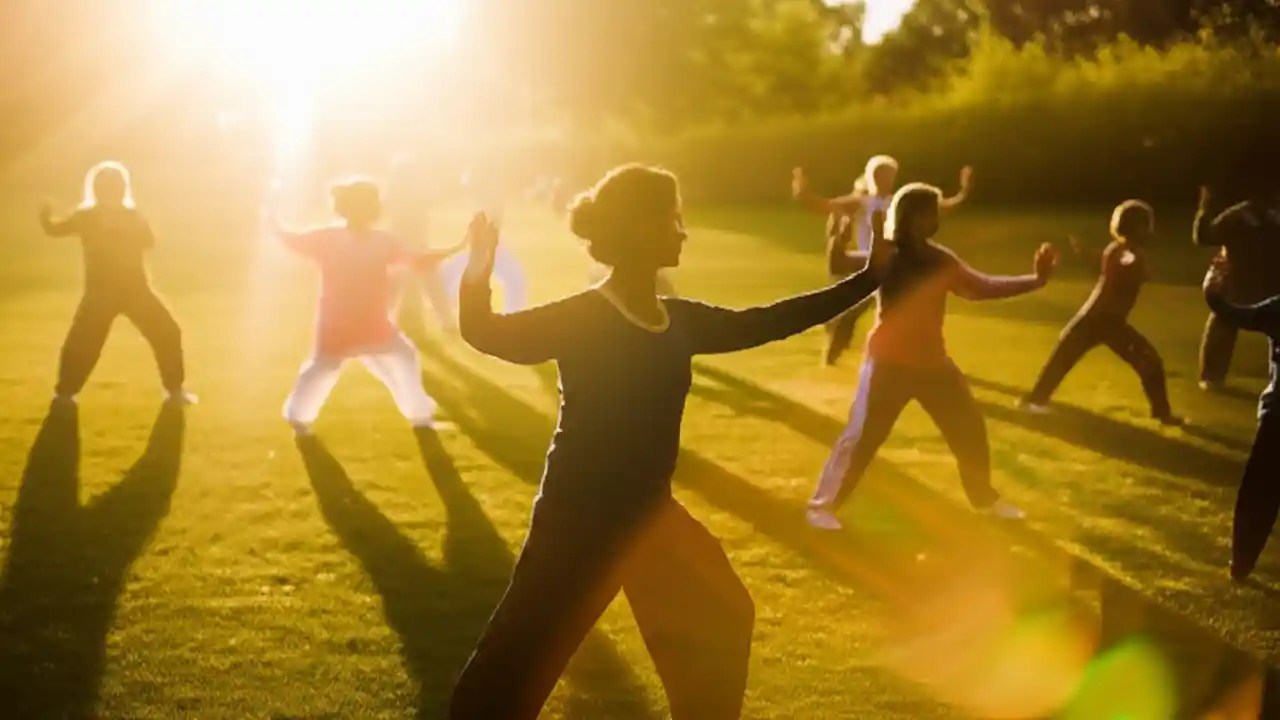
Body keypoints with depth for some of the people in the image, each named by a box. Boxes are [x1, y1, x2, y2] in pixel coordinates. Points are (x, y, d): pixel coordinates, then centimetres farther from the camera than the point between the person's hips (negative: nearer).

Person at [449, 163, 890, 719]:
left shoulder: (681, 320, 3)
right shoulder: (580, 319, -17)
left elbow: (763, 323, 13)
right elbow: (487, 334, -20)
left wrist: (869, 278, 17)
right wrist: (478, 278, -41)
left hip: (649, 514, 8)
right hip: (578, 522, -8)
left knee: (723, 622, 23)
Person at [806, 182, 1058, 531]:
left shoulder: (940, 259, 5)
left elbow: (982, 286, 14)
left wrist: (1036, 280, 8)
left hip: (932, 360, 6)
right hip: (889, 361, -6)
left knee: (970, 428, 13)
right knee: (862, 435, -11)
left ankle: (985, 497, 34)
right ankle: (822, 505, 0)